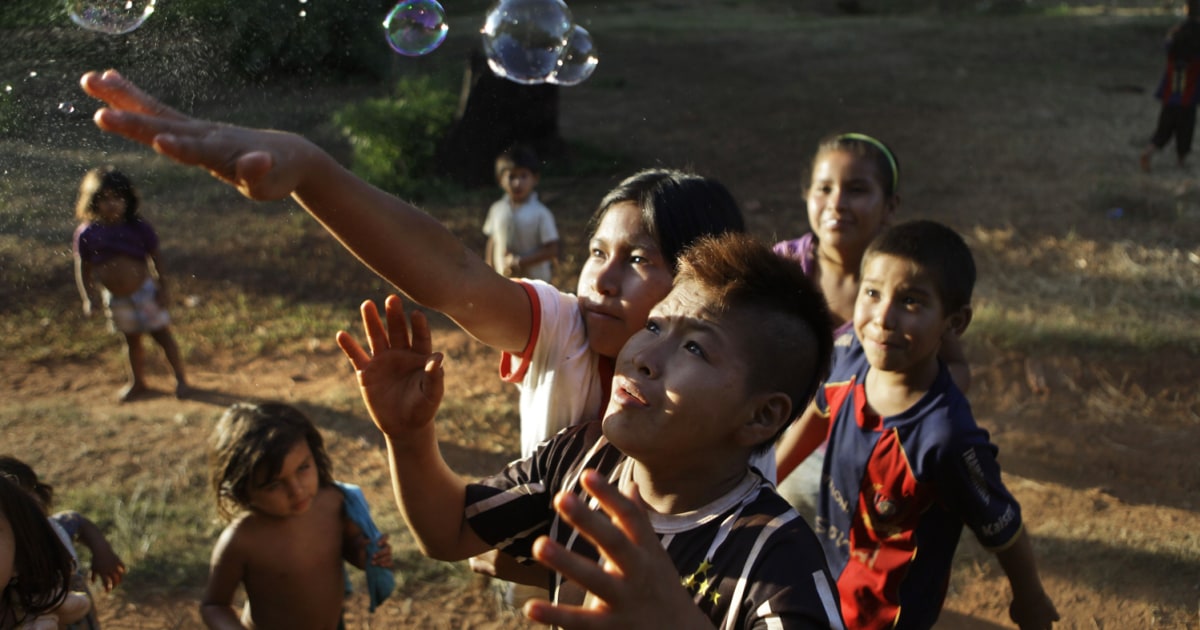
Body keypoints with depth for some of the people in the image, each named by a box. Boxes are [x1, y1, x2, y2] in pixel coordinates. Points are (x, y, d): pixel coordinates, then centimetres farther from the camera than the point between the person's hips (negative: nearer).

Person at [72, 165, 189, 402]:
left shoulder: (138, 227, -16)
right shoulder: (87, 234, -11)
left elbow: (156, 258, -7)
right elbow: (83, 269, -2)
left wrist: (163, 289, -8)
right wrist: (89, 298, -5)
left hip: (144, 292, -3)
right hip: (115, 299, 3)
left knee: (162, 335, 8)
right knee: (131, 340, 20)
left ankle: (180, 379, 23)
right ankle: (137, 382, 38)